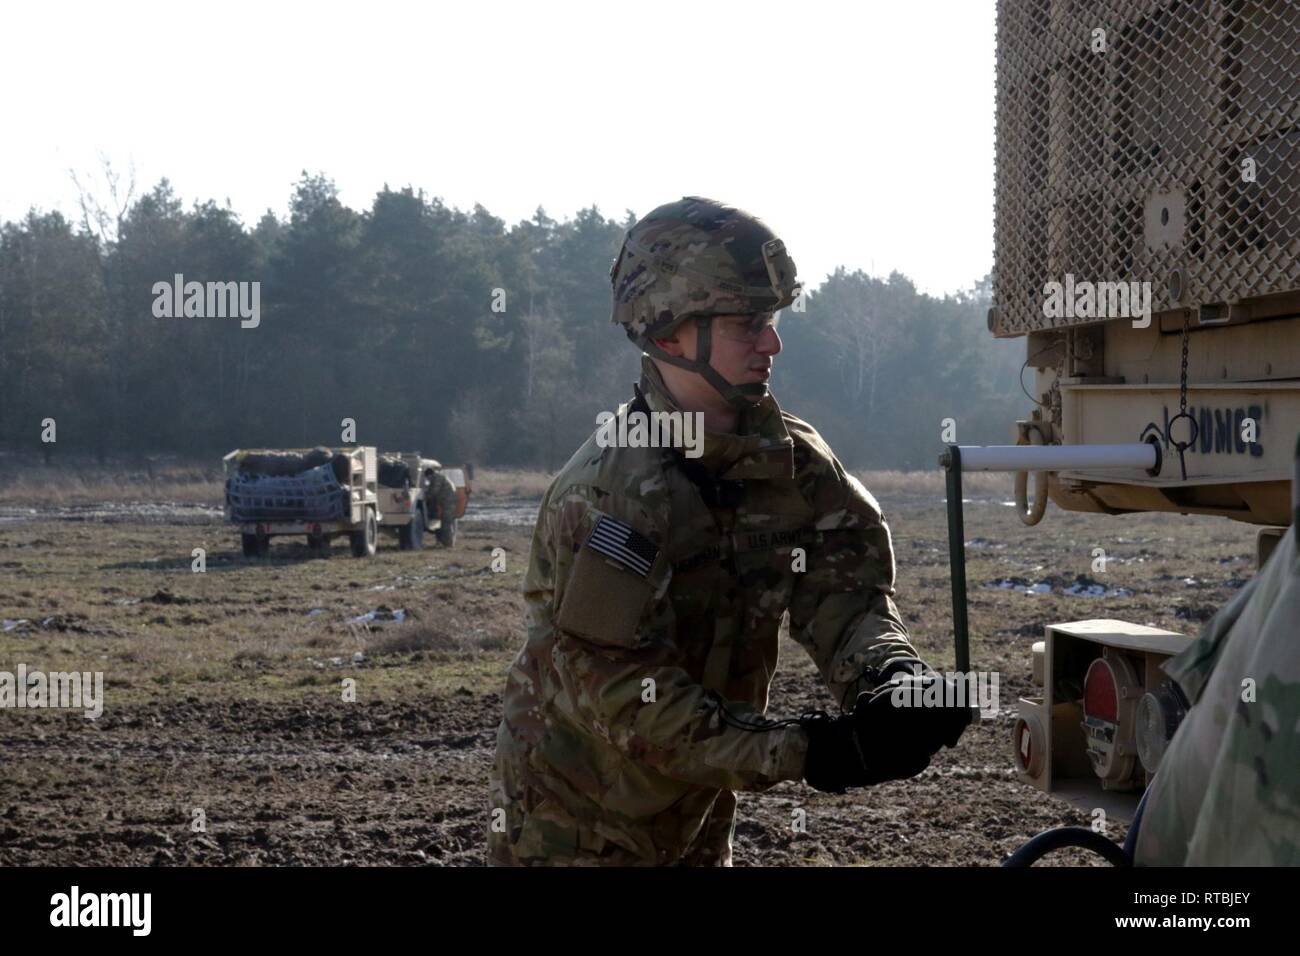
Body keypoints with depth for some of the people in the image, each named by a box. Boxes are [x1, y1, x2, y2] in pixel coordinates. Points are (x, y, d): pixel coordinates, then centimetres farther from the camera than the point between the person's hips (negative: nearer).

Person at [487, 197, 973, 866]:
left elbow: (841, 591, -12)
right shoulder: (604, 496, -25)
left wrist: (889, 679, -34)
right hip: (576, 826, -7)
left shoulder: (793, 464, -4)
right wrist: (803, 754, -33)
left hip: (695, 814, 7)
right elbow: (625, 695, -28)